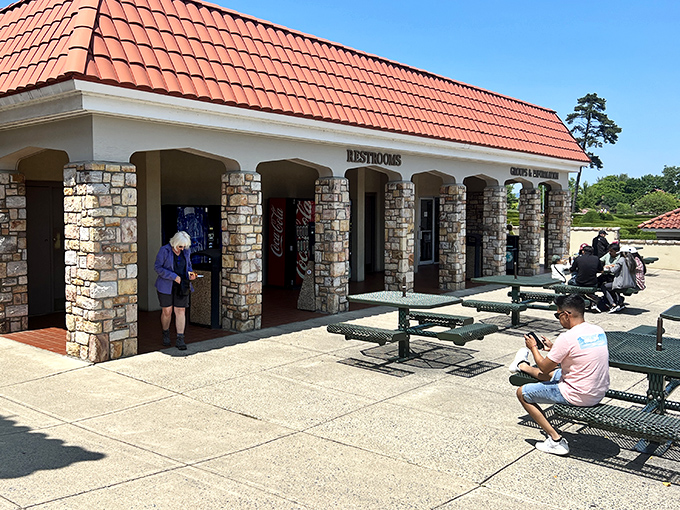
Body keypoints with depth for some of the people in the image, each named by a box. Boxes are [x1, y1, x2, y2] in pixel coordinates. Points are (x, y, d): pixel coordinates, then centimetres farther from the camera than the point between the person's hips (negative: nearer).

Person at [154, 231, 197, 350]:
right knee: (167, 311, 3)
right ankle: (166, 334, 29)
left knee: (180, 311, -3)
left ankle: (180, 339, -2)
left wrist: (190, 273, -6)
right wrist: (174, 276, -20)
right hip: (166, 286, -3)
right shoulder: (164, 250, -11)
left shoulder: (186, 252, 4)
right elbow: (157, 267, -12)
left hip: (181, 286, 3)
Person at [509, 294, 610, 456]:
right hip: (599, 393, 9)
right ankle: (524, 366, 57)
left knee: (522, 393, 5)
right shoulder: (599, 331, 2)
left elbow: (545, 367, -11)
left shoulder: (567, 337, -22)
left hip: (577, 396, -9)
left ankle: (555, 439, 6)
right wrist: (553, 347, 21)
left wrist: (533, 347, 6)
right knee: (553, 373, 29)